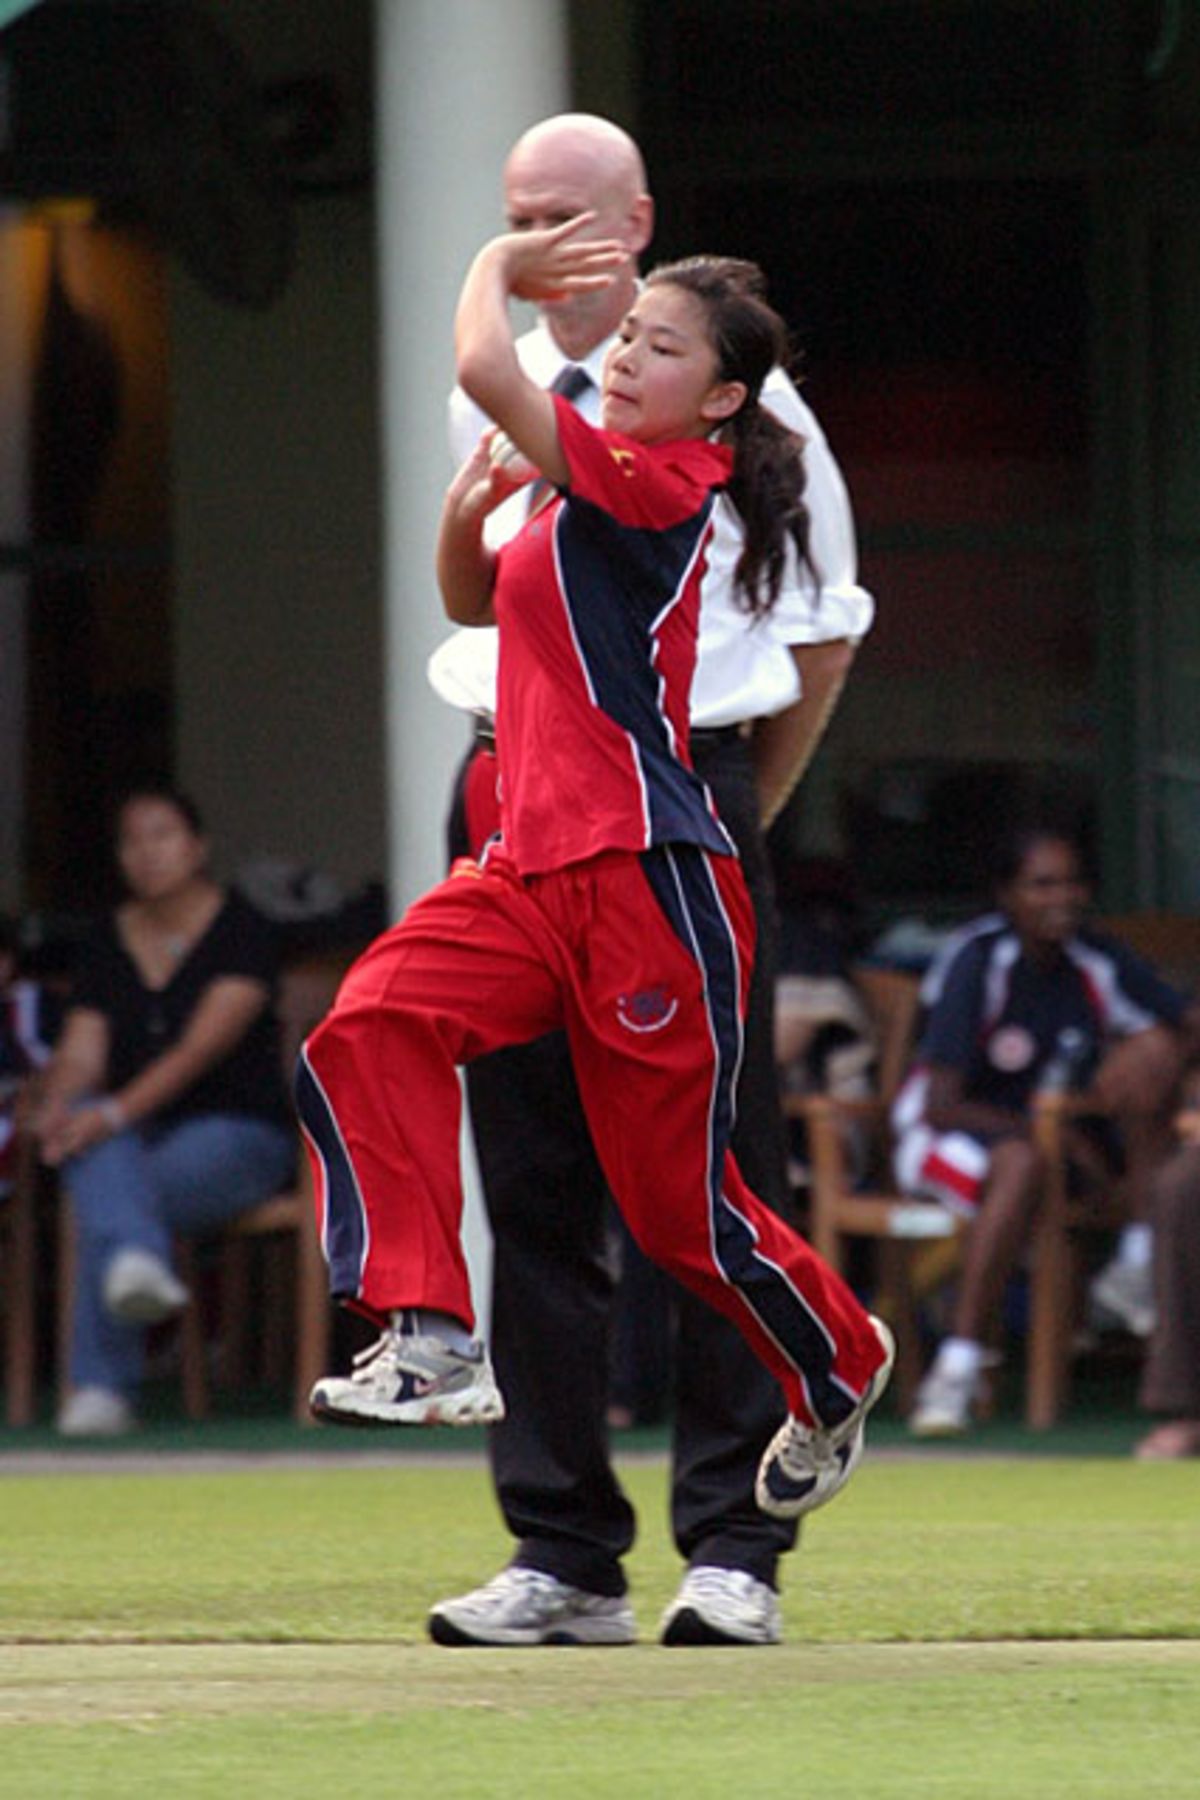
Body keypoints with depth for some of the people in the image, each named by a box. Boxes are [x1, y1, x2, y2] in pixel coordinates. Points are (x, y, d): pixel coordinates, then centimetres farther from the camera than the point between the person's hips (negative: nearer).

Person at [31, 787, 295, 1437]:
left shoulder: (239, 932, -4)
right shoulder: (108, 944, 12)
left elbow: (202, 1047, -17)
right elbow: (81, 1055, 3)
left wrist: (117, 1111, -30)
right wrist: (58, 1104, -22)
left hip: (234, 1133, -4)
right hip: (138, 1138, 4)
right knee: (94, 1146, -36)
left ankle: (101, 1384, -35)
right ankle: (138, 1260, -62)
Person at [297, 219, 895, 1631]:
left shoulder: (657, 482, -12)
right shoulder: (584, 494, 15)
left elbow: (481, 369, -21)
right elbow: (474, 603, 34)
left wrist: (498, 266, -2)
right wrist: (467, 511, 14)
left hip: (646, 874, -8)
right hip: (530, 868, 8)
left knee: (679, 1201, 2)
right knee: (370, 1033, -20)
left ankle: (839, 1366, 30)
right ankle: (430, 1343, -26)